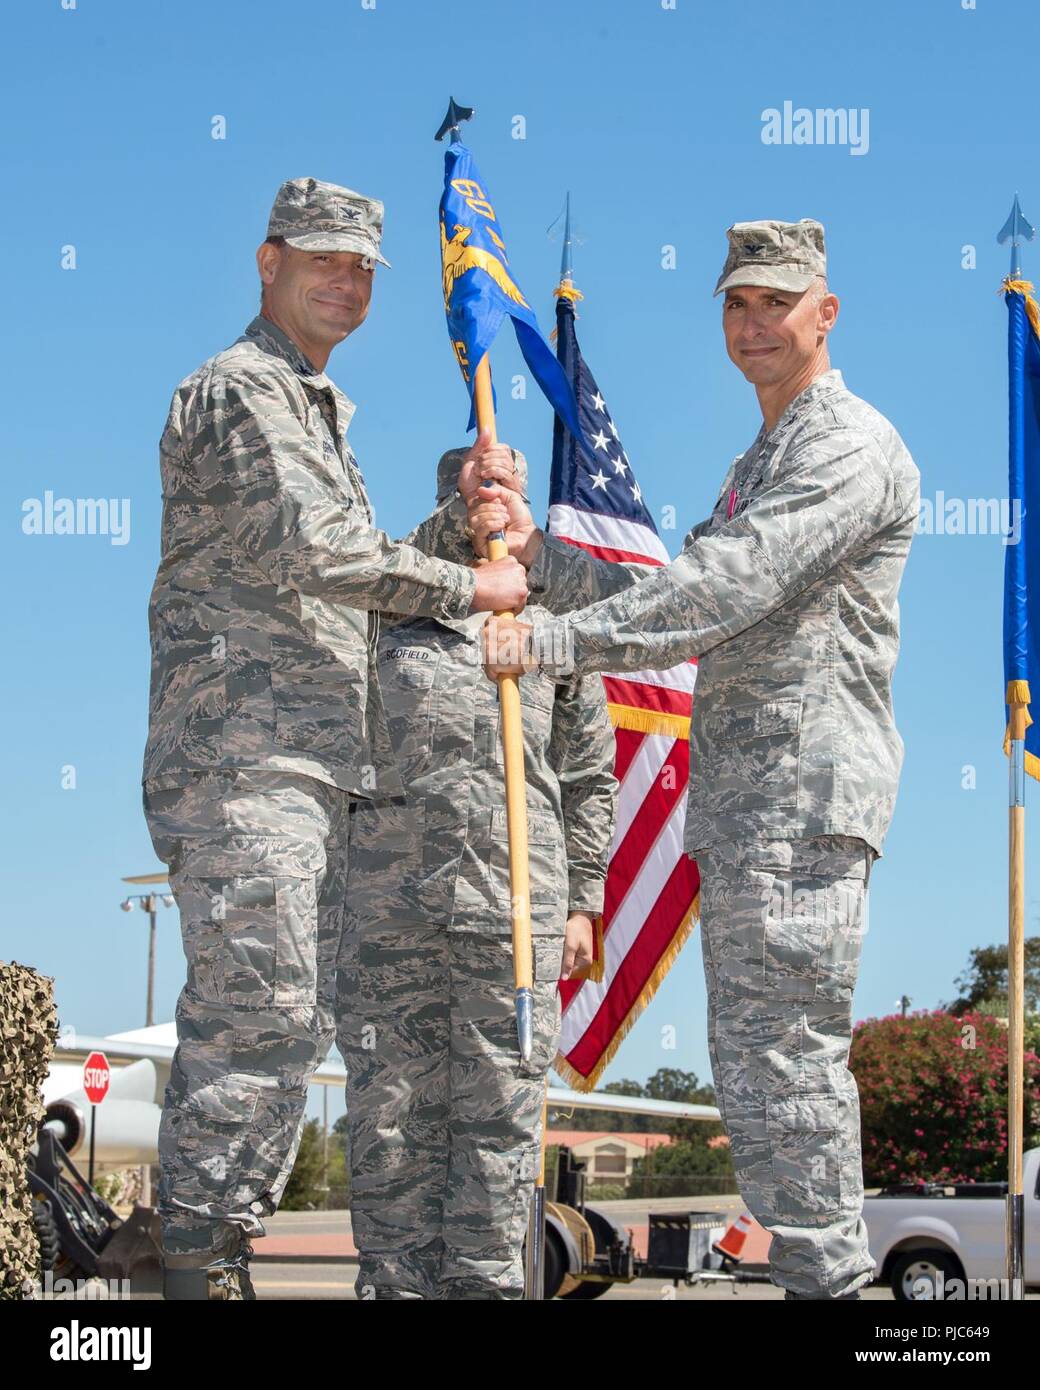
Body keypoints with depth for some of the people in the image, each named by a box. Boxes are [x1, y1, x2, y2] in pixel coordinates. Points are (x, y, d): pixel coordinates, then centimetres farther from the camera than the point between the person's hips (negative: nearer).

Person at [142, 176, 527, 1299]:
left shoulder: (317, 411, 27)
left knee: (294, 1022, 8)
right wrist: (468, 588, -8)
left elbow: (361, 575, 26)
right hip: (243, 753, -10)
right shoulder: (238, 391, -5)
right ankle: (197, 1267, -11)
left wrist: (464, 510, 12)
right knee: (256, 1013, -14)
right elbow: (311, 549, -16)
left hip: (316, 764, 10)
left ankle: (227, 1256, 11)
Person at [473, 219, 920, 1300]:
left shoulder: (847, 444, -8)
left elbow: (723, 593, -20)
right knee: (755, 1053, 12)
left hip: (803, 791, -10)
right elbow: (676, 605, 18)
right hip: (740, 802, 10)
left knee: (783, 1051, -12)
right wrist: (533, 549, 5)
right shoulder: (762, 460, 26)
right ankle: (819, 1271, 18)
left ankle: (824, 1278, -8)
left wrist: (548, 643, -21)